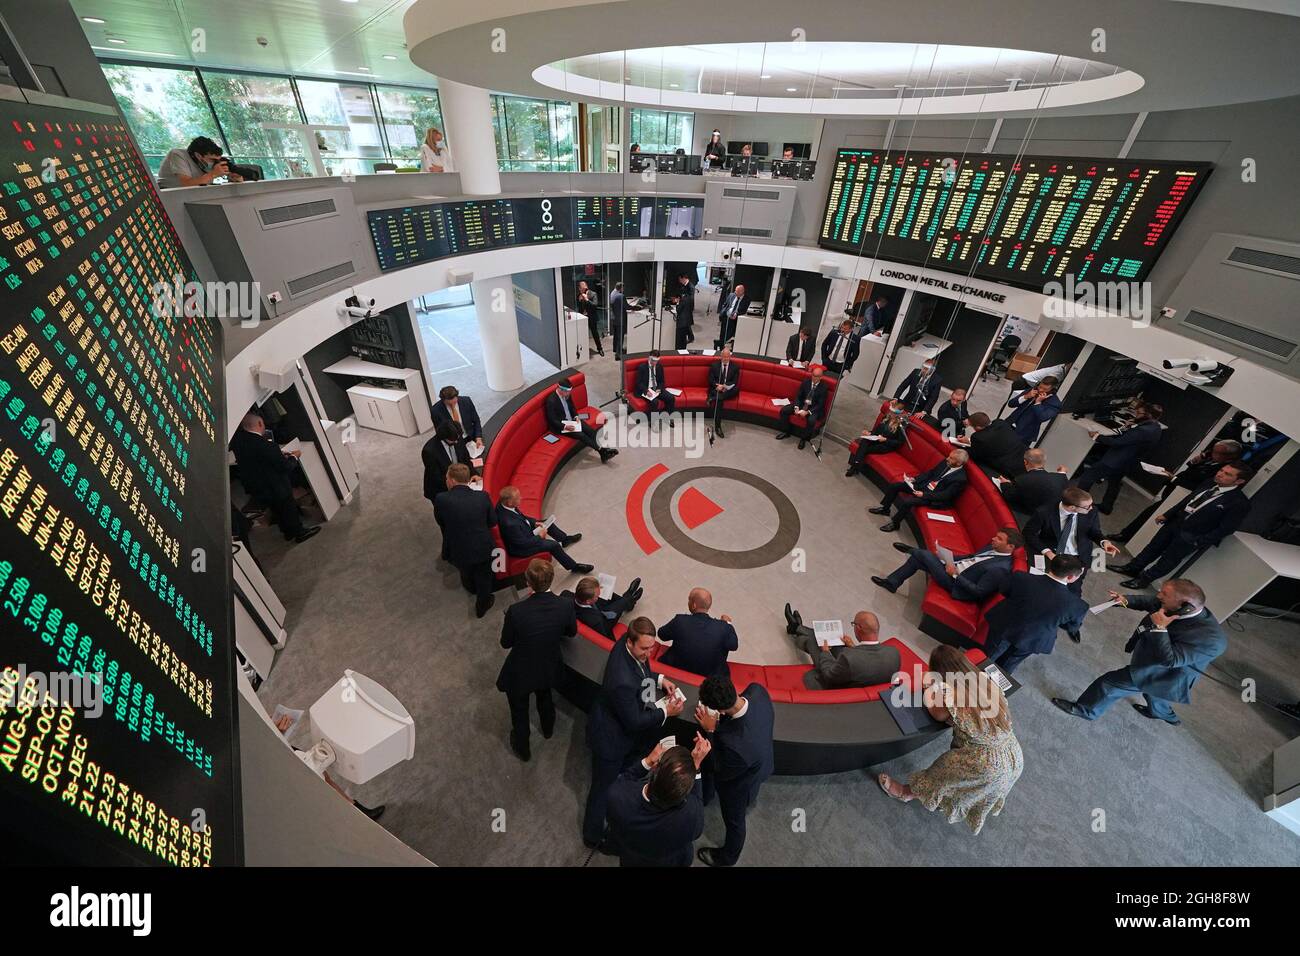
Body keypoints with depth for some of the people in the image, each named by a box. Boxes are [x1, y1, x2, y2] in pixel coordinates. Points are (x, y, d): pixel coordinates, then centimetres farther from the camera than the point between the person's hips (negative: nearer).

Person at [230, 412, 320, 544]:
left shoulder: (238, 440, -12)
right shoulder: (265, 445, -34)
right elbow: (284, 466, -24)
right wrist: (294, 457, -6)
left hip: (253, 487, 8)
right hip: (275, 488, -8)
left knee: (277, 509, 27)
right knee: (289, 509, 15)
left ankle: (288, 532, 44)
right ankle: (299, 533, 33)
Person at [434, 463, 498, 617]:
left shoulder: (441, 500, -23)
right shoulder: (483, 496, -19)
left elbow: (440, 523, -5)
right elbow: (493, 521, -6)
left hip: (459, 551, 1)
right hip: (483, 548, -1)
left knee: (466, 573, 35)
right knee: (484, 577, 27)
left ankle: (471, 589, 65)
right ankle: (482, 605, 49)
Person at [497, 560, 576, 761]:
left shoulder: (516, 611, -35)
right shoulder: (566, 606, -27)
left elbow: (505, 643, -16)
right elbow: (571, 632, -6)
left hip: (520, 674, -3)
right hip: (549, 670, 3)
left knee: (519, 712, 27)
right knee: (545, 697, 36)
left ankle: (522, 749, 53)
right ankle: (548, 729, 64)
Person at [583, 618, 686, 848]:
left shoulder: (629, 645, -20)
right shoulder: (623, 681, -45)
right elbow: (634, 722, -28)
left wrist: (659, 679, -11)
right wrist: (665, 712, -20)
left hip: (624, 725, 9)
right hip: (612, 737, -8)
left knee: (623, 775, 34)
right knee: (604, 788, 19)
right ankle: (593, 836, 46)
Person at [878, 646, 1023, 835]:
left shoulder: (950, 696, -24)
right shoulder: (986, 680, -7)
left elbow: (938, 716, -3)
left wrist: (928, 690, 8)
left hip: (989, 765, -5)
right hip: (1015, 757, 5)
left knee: (942, 770, 19)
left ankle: (908, 792, 40)